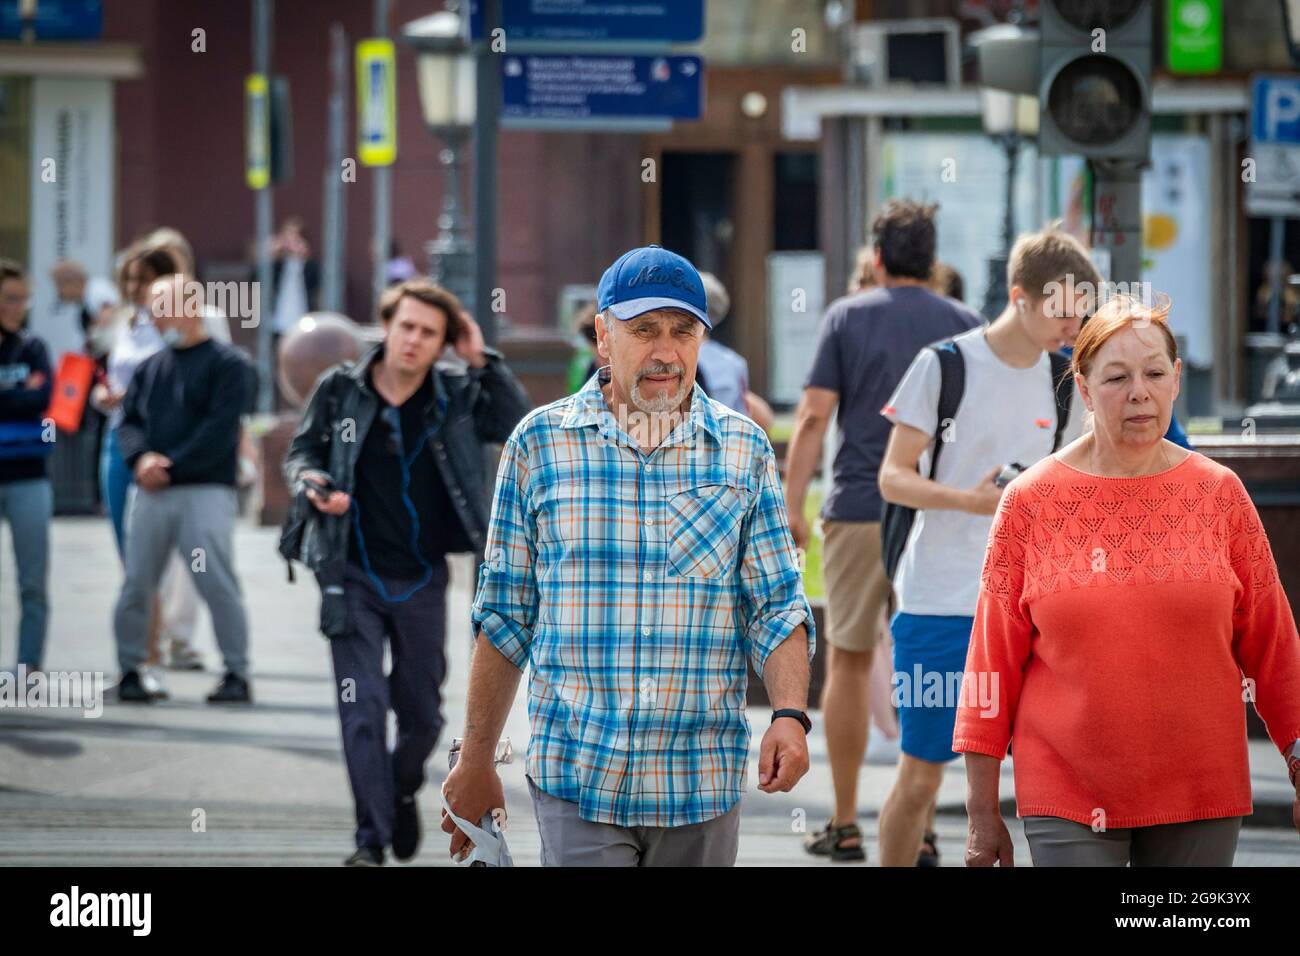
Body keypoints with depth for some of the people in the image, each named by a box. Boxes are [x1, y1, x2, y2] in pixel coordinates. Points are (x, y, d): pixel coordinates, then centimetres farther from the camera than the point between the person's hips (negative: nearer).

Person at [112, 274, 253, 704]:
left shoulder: (226, 364, 1)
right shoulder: (149, 369, 18)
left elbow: (220, 429, -9)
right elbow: (128, 422, 14)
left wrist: (172, 466, -14)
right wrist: (141, 457, -8)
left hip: (205, 491, -5)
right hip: (150, 492, 5)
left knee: (217, 582, -9)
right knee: (136, 584, 2)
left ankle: (236, 673, -3)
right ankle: (130, 670, 11)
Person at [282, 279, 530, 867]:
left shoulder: (455, 397, -1)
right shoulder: (341, 390, -3)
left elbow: (518, 428, -11)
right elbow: (301, 451, 7)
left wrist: (483, 362, -17)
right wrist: (312, 482, -15)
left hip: (423, 581, 2)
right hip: (355, 577, -2)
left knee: (422, 713, 12)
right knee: (362, 705, -9)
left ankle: (403, 792, 41)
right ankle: (371, 836, -3)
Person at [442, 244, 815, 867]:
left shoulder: (743, 449, 7)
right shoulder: (539, 442, 4)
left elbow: (777, 605, 5)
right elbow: (504, 615, 8)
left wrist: (789, 713, -13)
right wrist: (475, 762, 6)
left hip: (702, 783, 2)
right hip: (576, 777, -2)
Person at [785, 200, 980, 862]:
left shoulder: (848, 317, 0)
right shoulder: (964, 325, 4)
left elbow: (814, 416, -5)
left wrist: (790, 506, -3)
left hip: (857, 510, -1)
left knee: (849, 663, 8)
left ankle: (844, 826, 9)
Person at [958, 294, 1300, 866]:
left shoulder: (1219, 493, 3)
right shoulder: (1030, 501, 0)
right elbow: (994, 661, 2)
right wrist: (982, 813, 1)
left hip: (1201, 802, 1)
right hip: (1067, 804, -1)